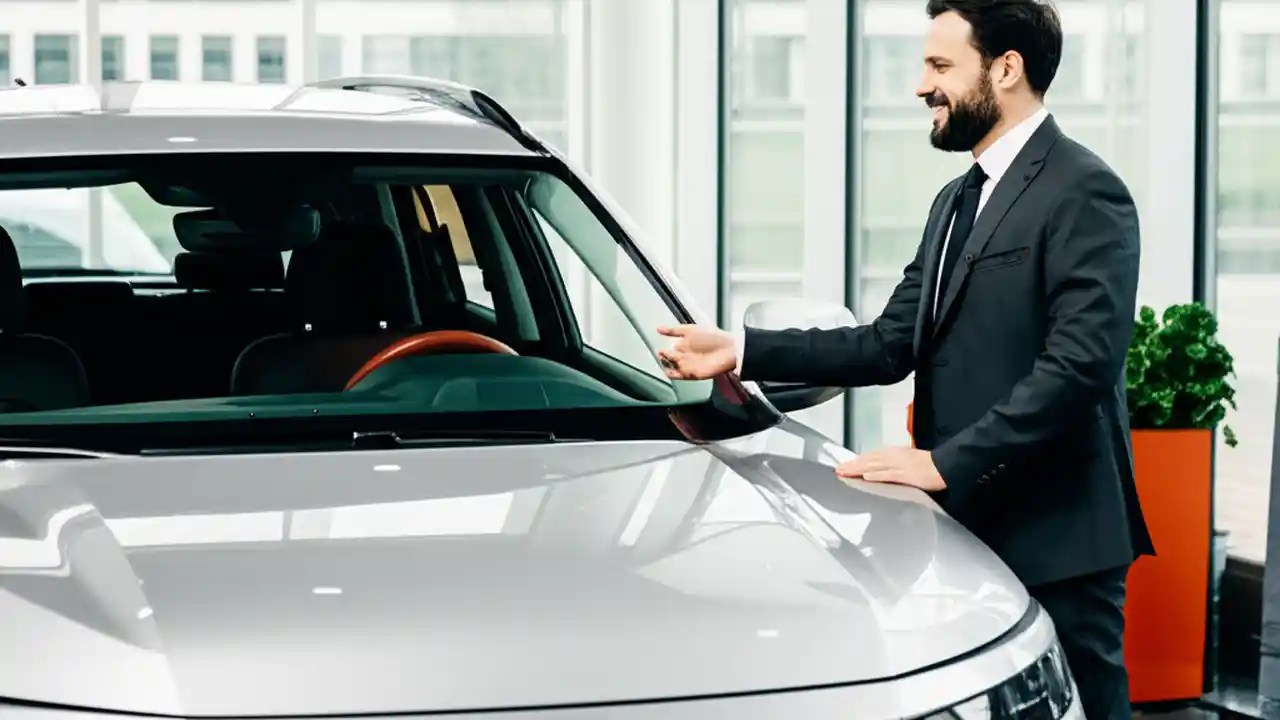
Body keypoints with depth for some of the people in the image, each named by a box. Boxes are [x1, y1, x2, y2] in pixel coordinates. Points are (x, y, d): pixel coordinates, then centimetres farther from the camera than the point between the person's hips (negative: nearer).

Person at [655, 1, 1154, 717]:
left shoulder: (1083, 191, -11)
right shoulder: (957, 201, 19)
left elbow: (1081, 362, -20)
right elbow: (892, 345, 15)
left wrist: (946, 462, -20)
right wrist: (743, 350, 7)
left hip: (1054, 535, -8)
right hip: (967, 524, 9)